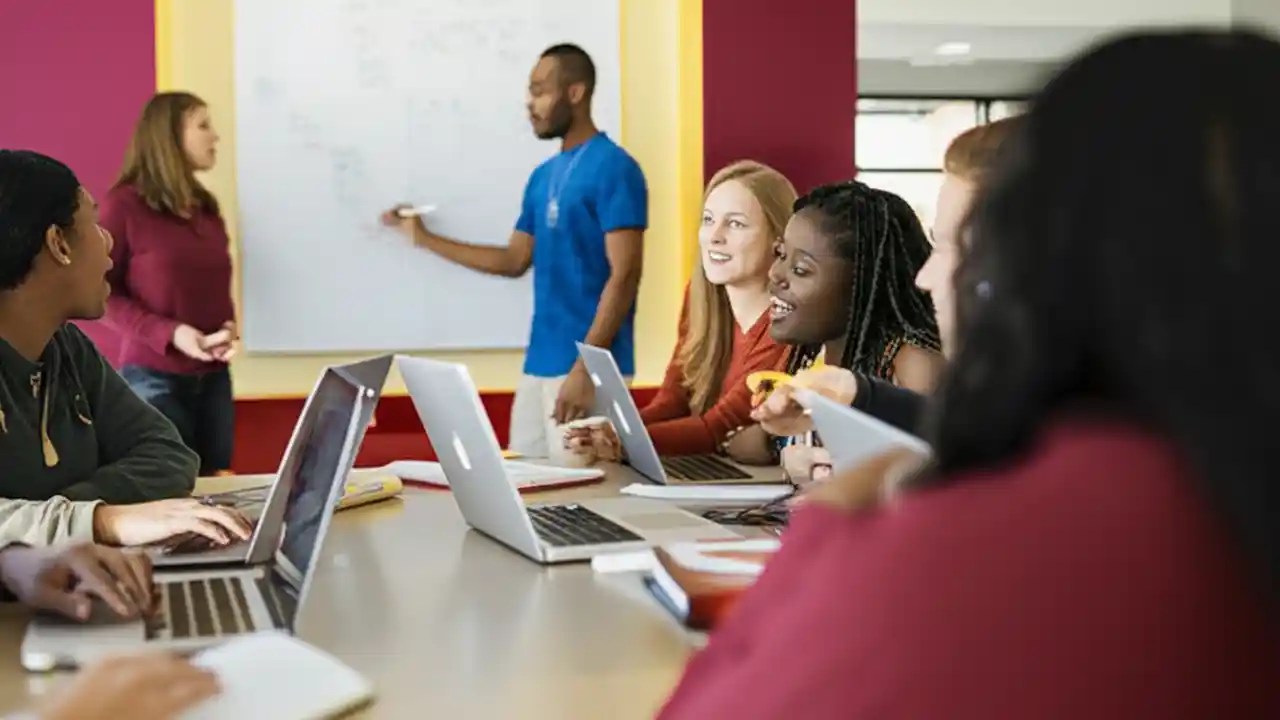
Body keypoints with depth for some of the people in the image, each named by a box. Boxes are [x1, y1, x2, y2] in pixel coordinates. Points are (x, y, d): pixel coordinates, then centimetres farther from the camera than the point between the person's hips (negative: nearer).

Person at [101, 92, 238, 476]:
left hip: (214, 377, 6)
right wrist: (169, 334, -19)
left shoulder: (206, 208, 12)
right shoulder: (124, 204, -8)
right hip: (154, 378, -6)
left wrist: (229, 327, -2)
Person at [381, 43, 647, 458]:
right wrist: (426, 239, 20)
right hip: (539, 364, 8)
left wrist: (585, 368, -21)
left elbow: (624, 277, -16)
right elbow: (515, 260, 22)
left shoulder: (613, 168, -10)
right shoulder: (543, 177, 15)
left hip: (586, 367, -8)